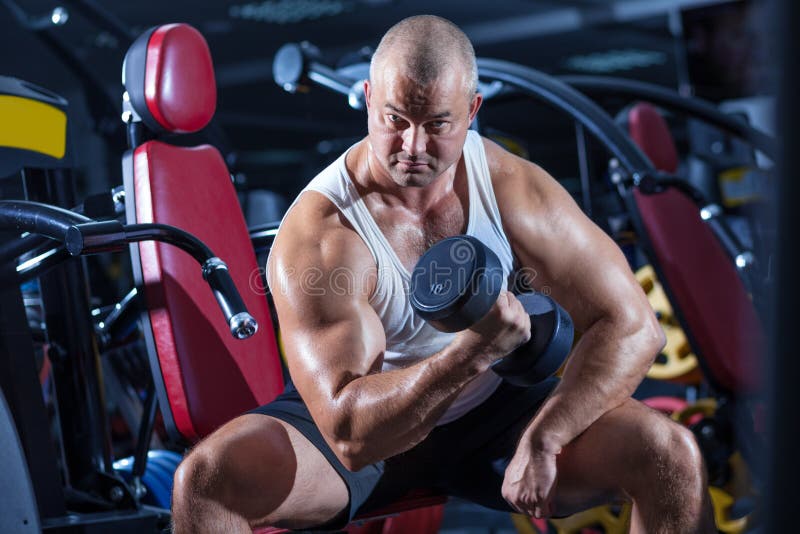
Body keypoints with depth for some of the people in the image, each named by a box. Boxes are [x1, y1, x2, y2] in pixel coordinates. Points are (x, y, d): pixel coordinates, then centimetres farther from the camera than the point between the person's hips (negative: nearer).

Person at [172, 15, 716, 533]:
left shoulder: (513, 187, -16)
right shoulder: (316, 236, -26)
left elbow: (634, 326, -14)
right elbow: (349, 435, -33)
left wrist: (541, 438, -26)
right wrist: (473, 352, -46)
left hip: (491, 414, 3)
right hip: (368, 433, -2)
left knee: (672, 455, -18)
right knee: (208, 475, -30)